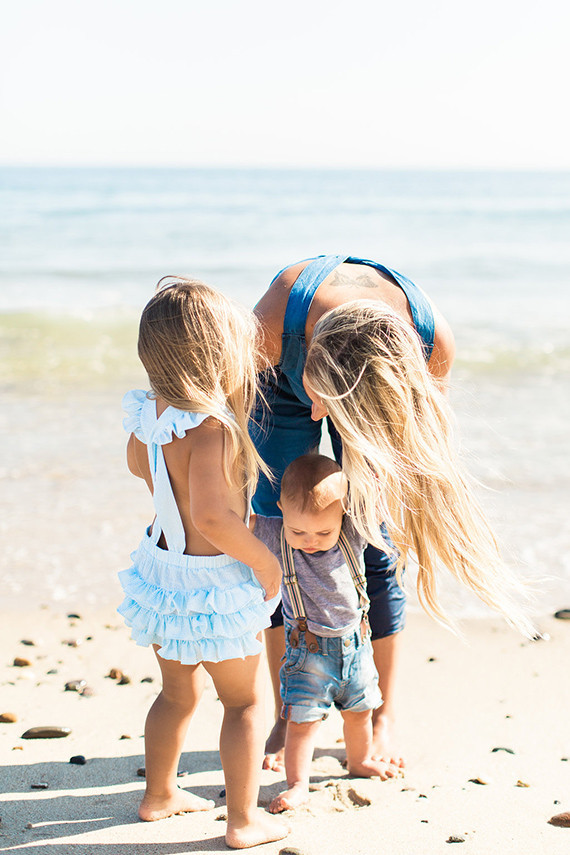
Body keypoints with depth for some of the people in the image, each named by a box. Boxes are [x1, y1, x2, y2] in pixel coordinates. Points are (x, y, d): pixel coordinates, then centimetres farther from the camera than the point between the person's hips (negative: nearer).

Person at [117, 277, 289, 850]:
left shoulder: (148, 413, -5)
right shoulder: (212, 427, -29)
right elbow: (212, 517, -37)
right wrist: (265, 562, -23)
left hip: (161, 563, 7)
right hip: (214, 581, -7)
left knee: (177, 693, 26)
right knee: (244, 701, 13)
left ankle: (159, 794, 42)